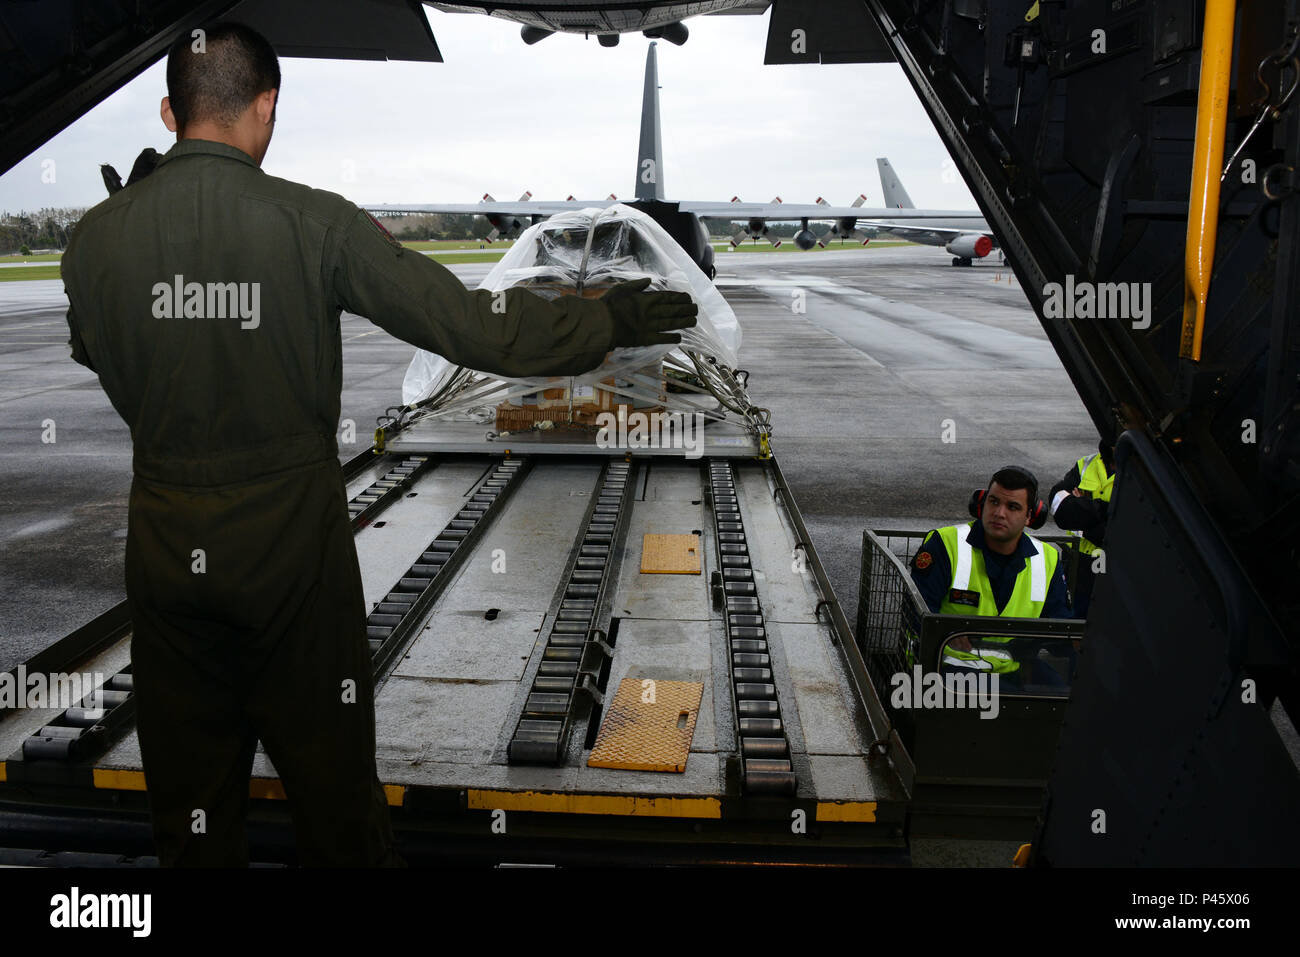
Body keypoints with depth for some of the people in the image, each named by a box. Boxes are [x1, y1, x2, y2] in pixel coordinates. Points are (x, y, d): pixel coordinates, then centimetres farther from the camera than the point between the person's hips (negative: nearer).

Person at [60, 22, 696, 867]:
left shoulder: (98, 234, -5)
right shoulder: (313, 222, -14)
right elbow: (467, 321, -15)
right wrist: (605, 324, -4)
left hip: (167, 543, 3)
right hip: (293, 541, -2)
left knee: (191, 795, 19)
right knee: (331, 773, 15)